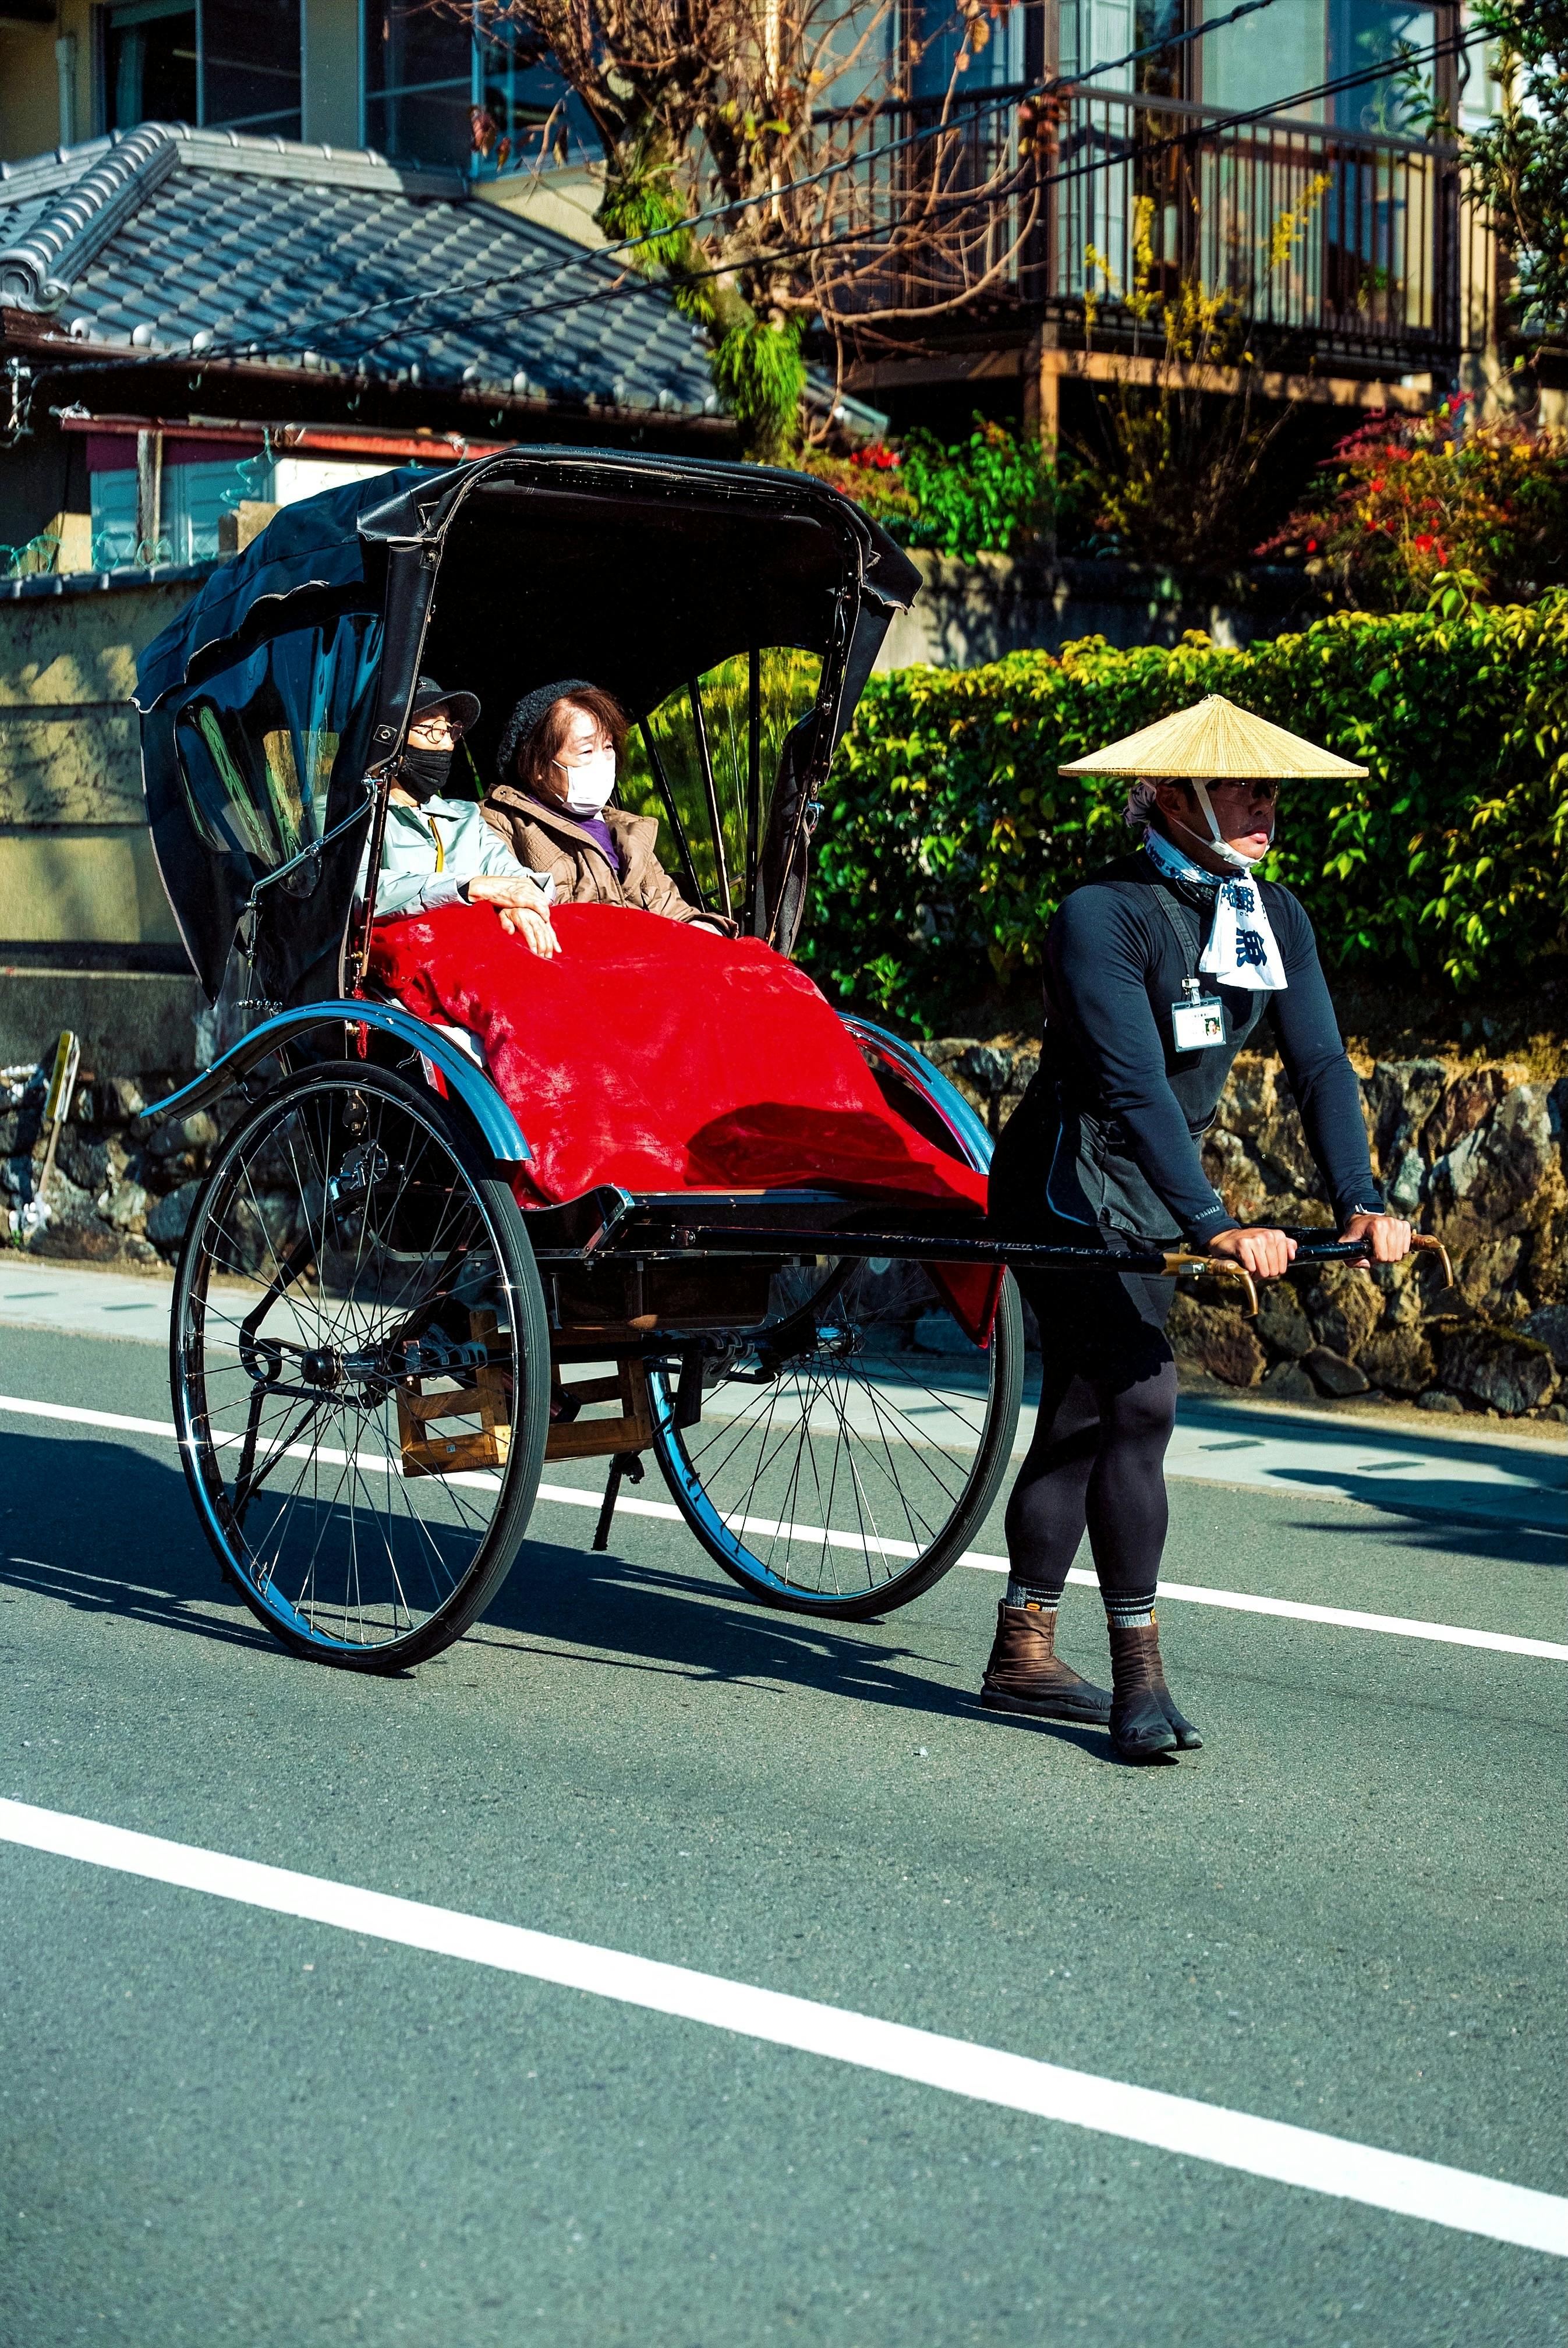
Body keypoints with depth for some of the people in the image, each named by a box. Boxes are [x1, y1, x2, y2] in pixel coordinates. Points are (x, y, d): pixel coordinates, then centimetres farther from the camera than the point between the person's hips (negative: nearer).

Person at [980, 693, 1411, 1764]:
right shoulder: (1103, 916, -20)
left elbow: (1320, 1063, -1)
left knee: (1085, 1411, 12)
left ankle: (1024, 1651, 22)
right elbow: (1133, 1084, -29)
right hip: (1071, 1181, -8)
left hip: (1154, 1183, 8)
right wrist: (1214, 1225, -37)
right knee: (1137, 1399, -16)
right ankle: (1139, 1674, -11)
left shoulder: (1272, 915, 3)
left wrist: (1359, 1202, -16)